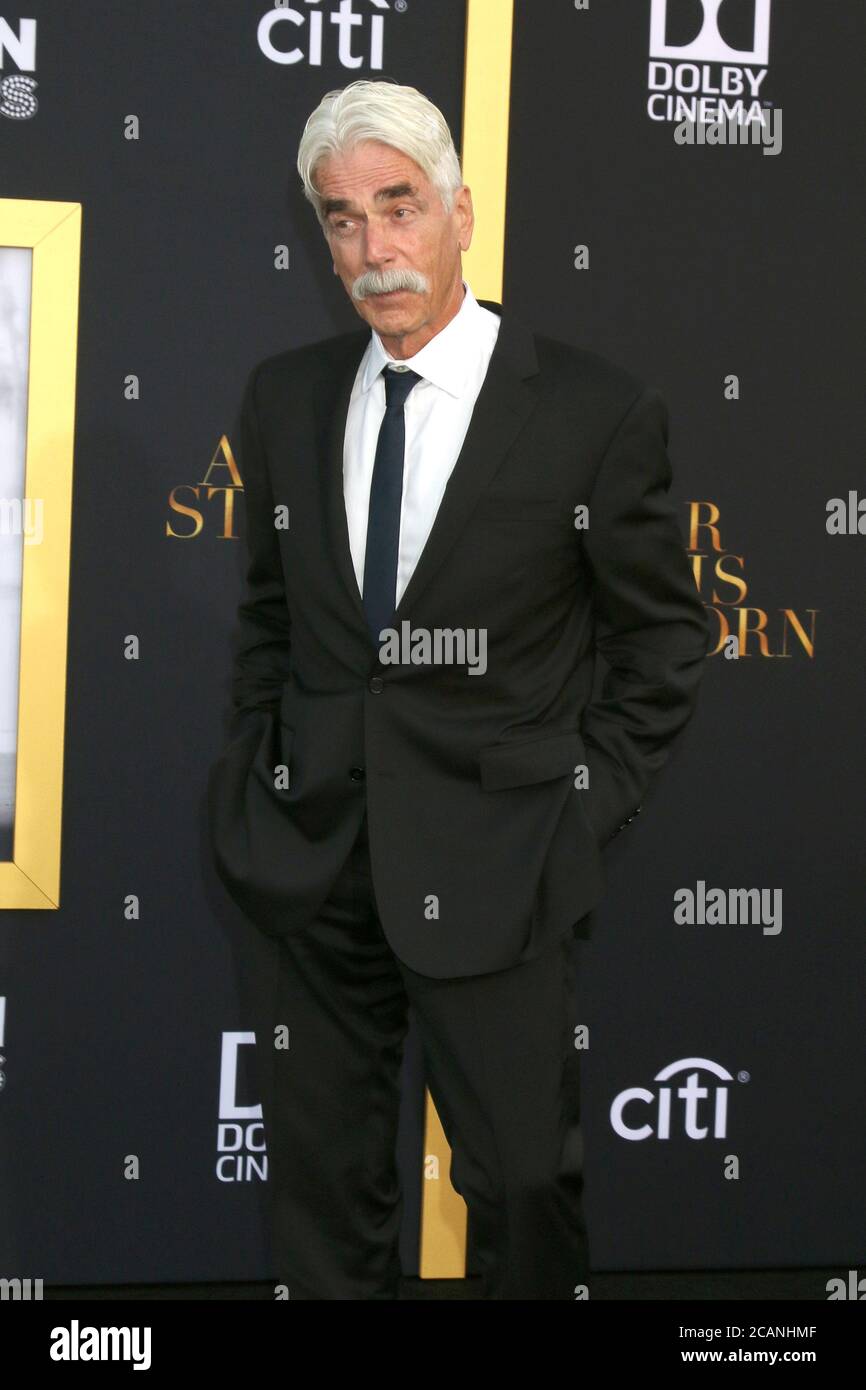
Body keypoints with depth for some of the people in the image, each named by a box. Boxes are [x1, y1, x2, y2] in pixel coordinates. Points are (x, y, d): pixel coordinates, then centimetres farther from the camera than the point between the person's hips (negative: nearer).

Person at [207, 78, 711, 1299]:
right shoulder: (284, 396, 5)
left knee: (523, 1178, 7)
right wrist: (258, 765, 9)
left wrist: (589, 808, -6)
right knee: (321, 1176, 15)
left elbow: (666, 638, -2)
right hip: (319, 858, 4)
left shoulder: (598, 413, -10)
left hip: (493, 868, -4)